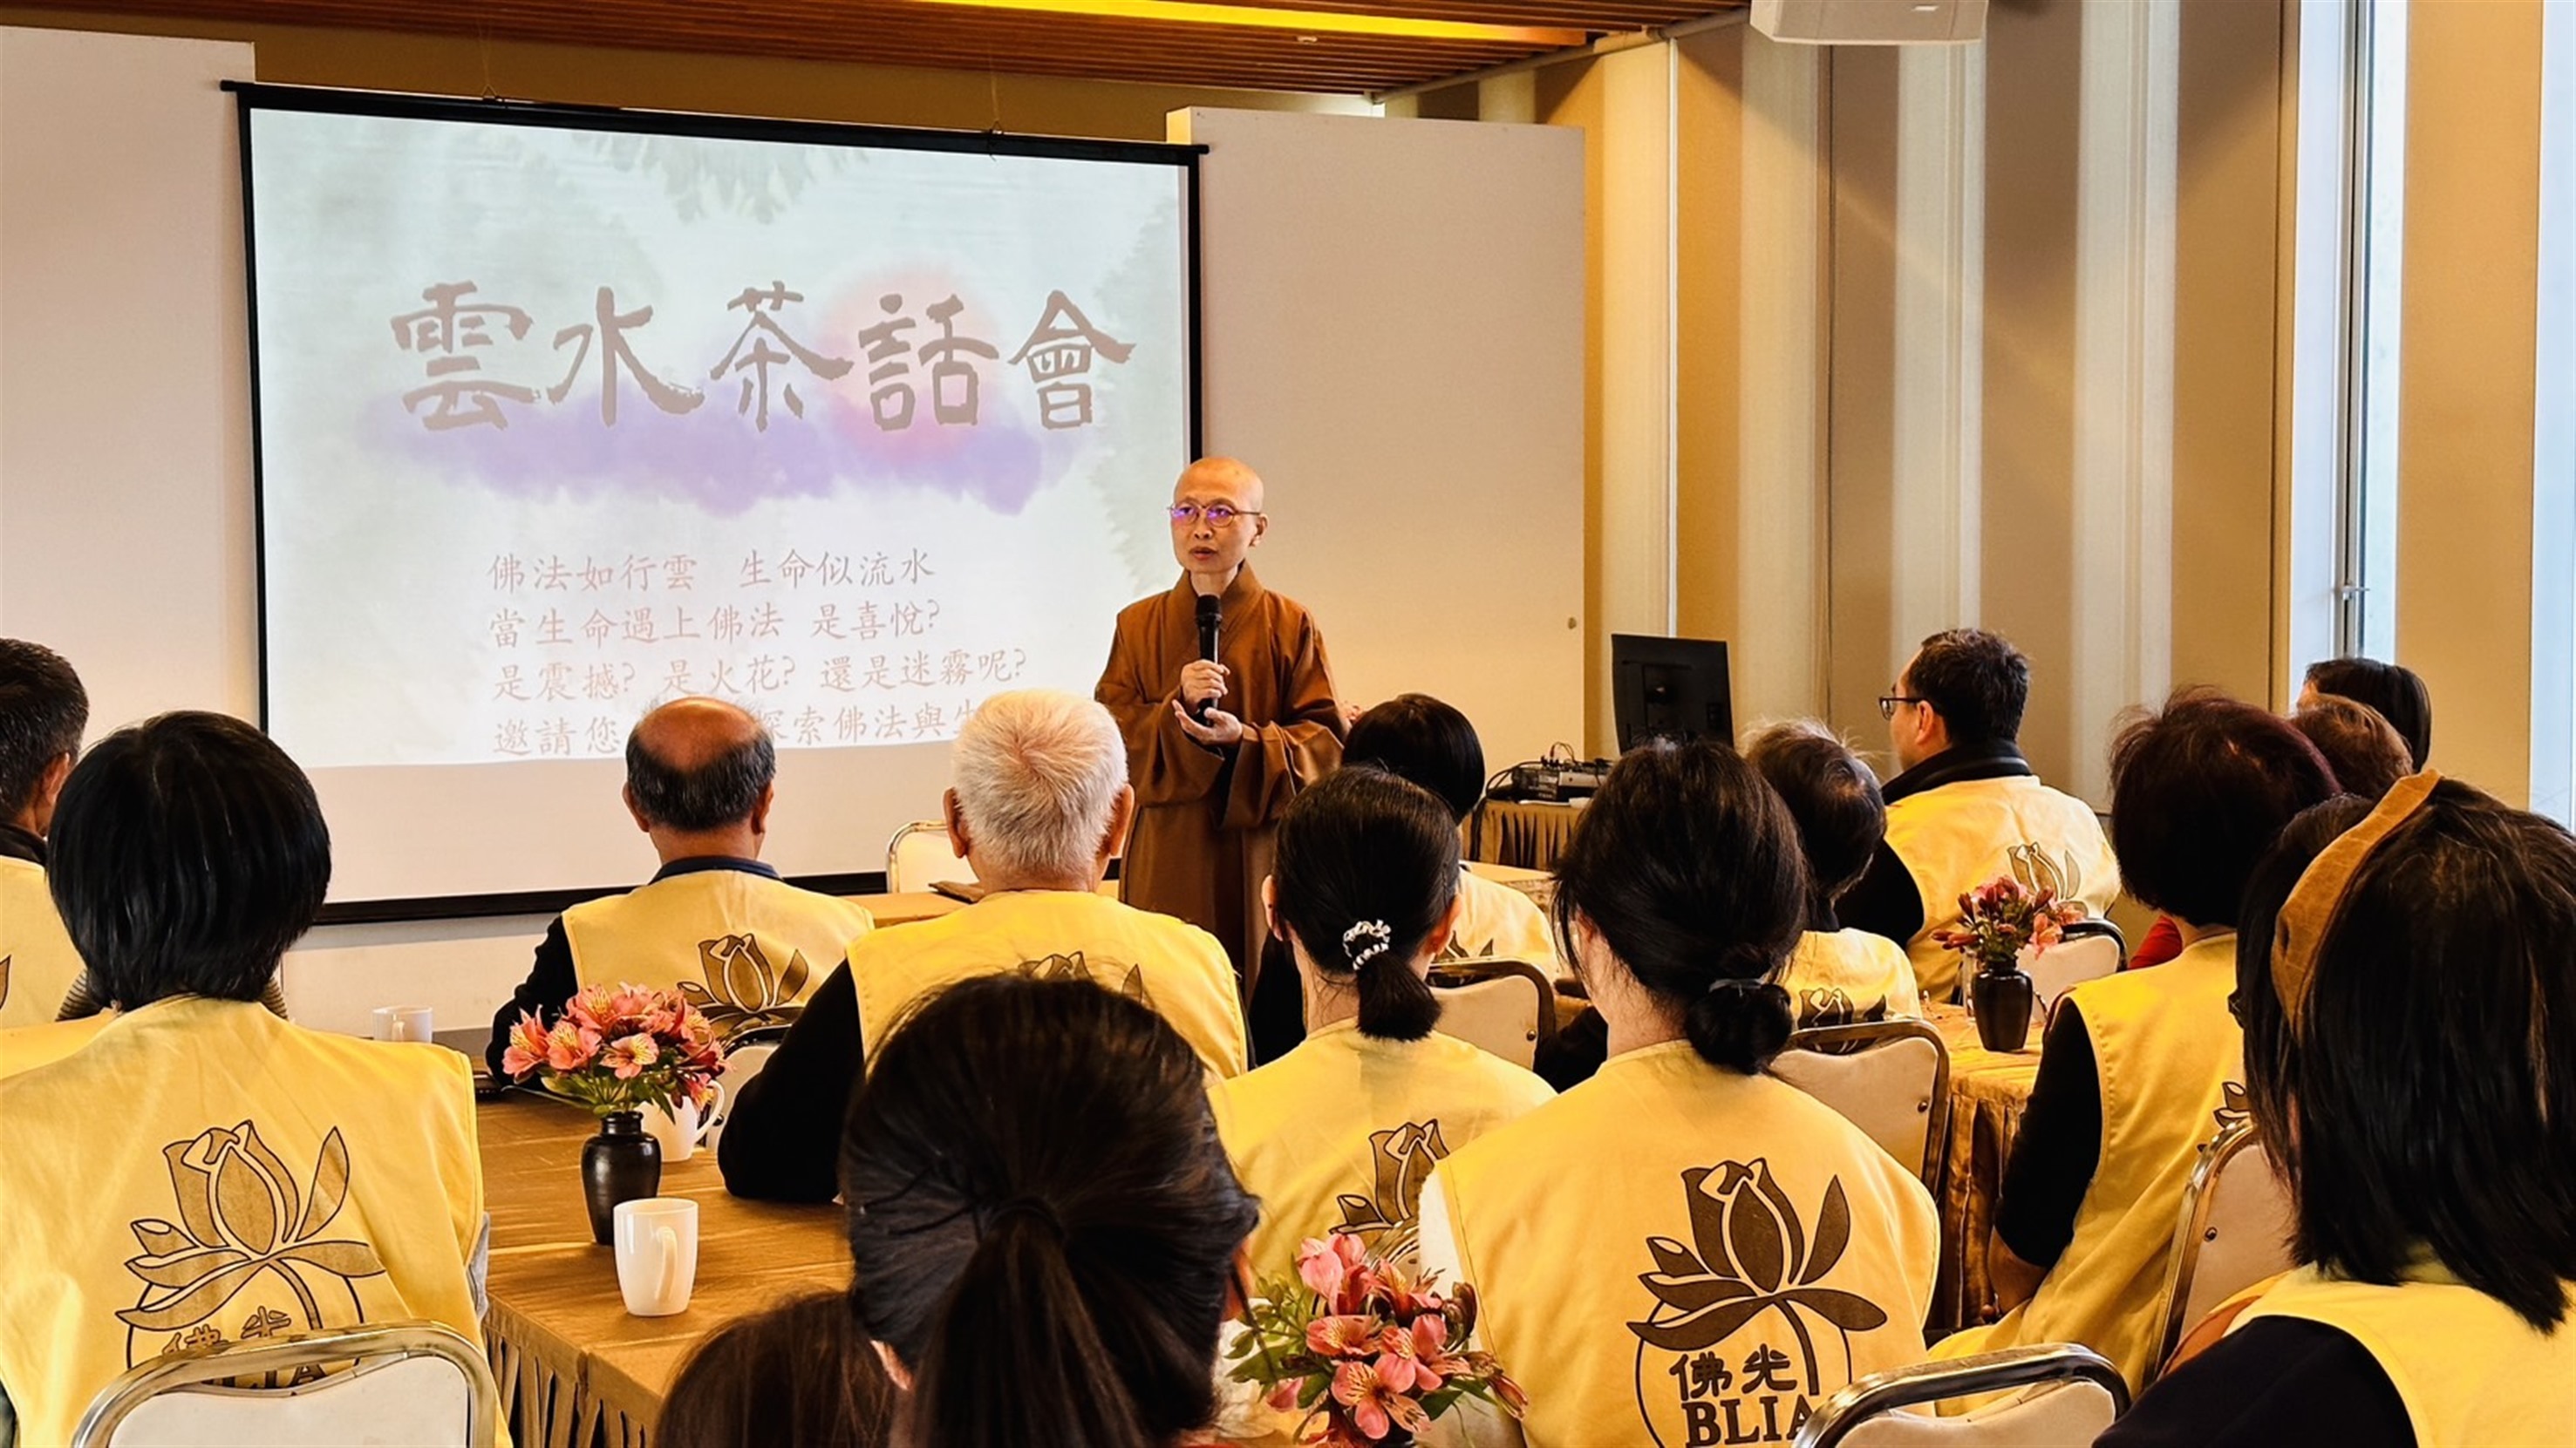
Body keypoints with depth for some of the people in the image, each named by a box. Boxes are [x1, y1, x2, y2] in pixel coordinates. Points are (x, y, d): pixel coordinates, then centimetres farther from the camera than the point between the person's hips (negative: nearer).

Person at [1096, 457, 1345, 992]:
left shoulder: (1291, 626, 3)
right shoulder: (1138, 625, 10)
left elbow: (1327, 740, -2)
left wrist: (1245, 741, -18)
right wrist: (1177, 706, -15)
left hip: (1259, 856, -1)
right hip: (1167, 862, 2)